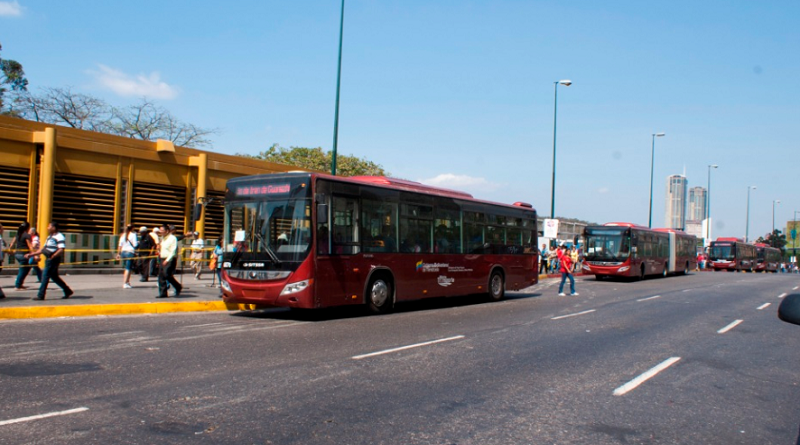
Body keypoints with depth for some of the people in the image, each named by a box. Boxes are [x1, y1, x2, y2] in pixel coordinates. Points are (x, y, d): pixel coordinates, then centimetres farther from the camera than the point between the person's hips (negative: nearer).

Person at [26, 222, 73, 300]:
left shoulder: (59, 237, -12)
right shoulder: (50, 237, 19)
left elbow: (61, 249, -23)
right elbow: (43, 249, 23)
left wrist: (53, 256, -29)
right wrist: (31, 254, 17)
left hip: (54, 259, -10)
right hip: (49, 259, 10)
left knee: (45, 275, -8)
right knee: (54, 276, 14)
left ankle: (41, 295, -3)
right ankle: (67, 291, 21)